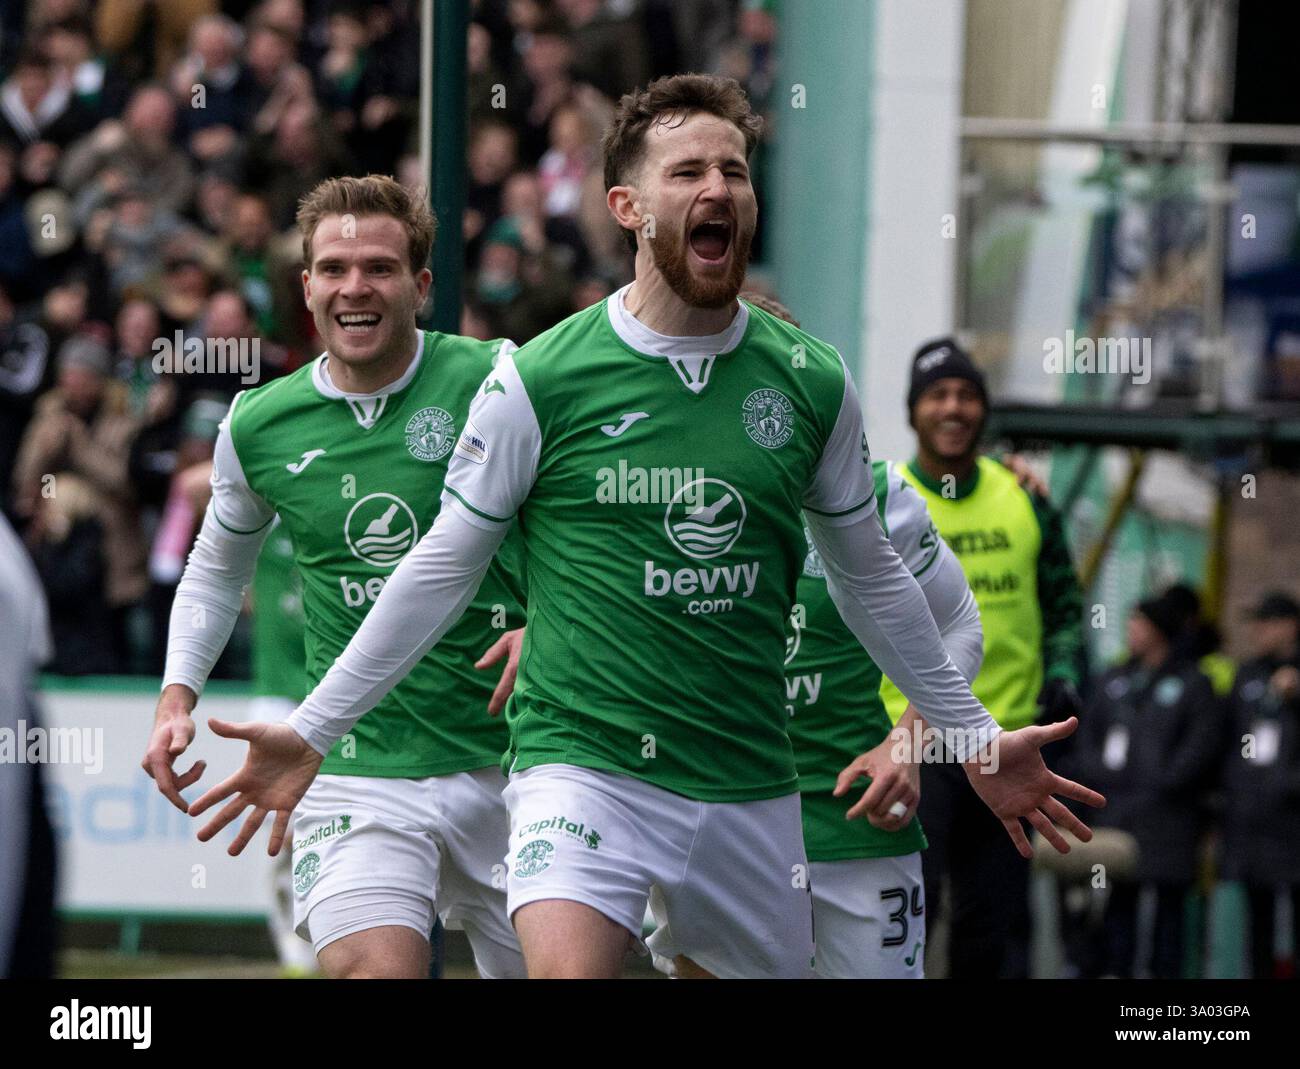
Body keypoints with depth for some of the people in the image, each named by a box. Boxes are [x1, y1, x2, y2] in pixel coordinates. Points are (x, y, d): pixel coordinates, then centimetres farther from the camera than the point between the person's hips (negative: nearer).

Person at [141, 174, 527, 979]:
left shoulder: (494, 381, -6)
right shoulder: (257, 427, 2)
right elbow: (217, 570, 21)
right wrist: (178, 697, 9)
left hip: (505, 765, 0)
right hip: (356, 772, 0)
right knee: (374, 967, -23)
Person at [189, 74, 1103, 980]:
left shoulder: (812, 383, 5)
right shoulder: (539, 379, -5)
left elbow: (871, 577, 19)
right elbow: (443, 569, 5)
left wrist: (973, 738, 23)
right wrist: (311, 735, 6)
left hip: (751, 787, 4)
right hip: (582, 763, -4)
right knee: (565, 971, -26)